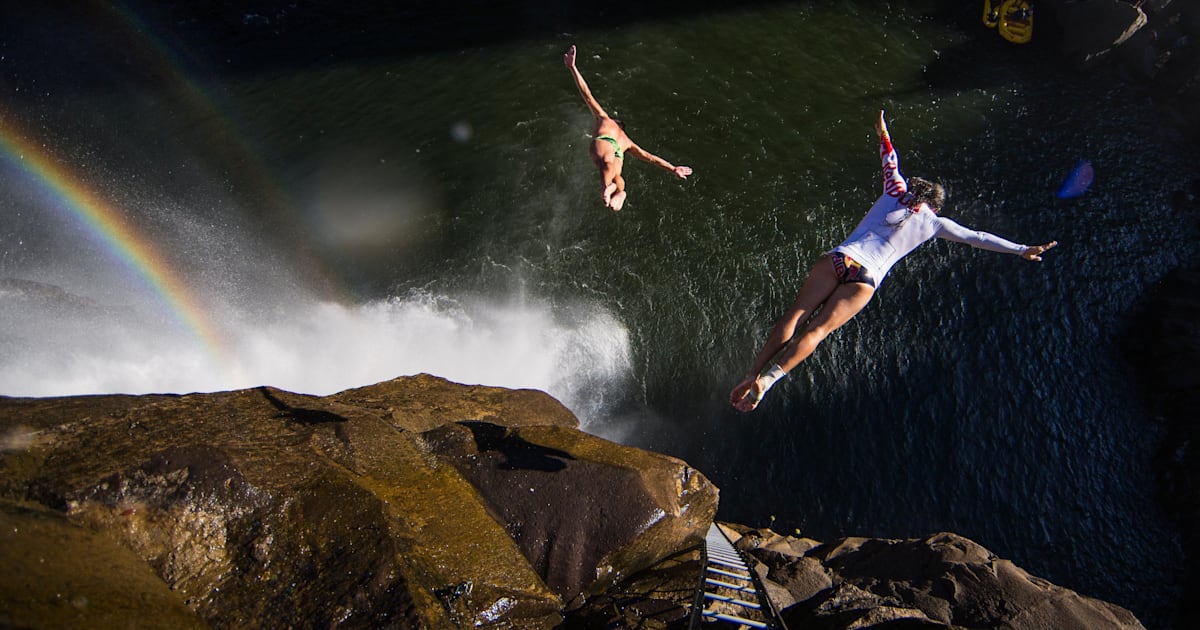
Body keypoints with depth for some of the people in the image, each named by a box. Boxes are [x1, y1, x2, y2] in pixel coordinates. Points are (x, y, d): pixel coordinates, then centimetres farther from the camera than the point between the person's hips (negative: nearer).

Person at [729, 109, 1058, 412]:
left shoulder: (896, 191, 21)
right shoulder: (934, 223, 16)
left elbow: (891, 163, 39)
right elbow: (978, 237, 23)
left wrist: (883, 134, 57)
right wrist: (1023, 250, 35)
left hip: (839, 259, 1)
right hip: (865, 279, -1)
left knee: (794, 317, -4)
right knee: (816, 330, -8)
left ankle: (753, 373, -14)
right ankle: (769, 378, -26)